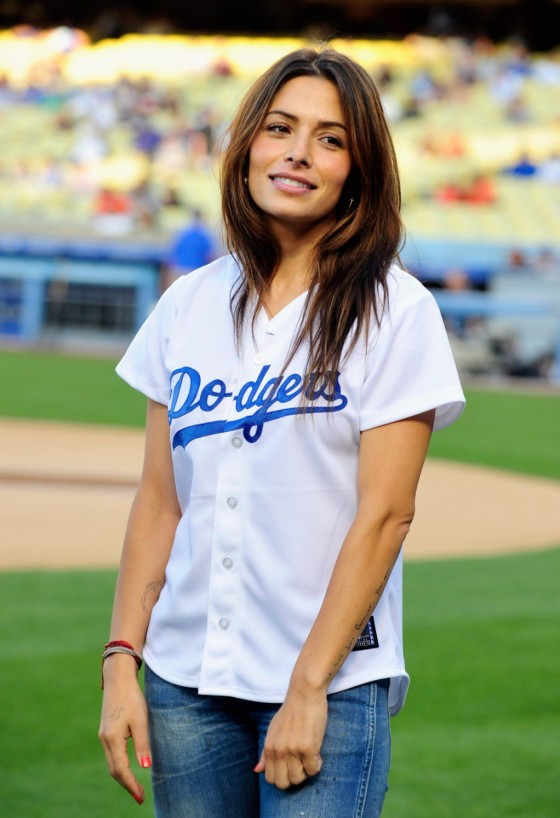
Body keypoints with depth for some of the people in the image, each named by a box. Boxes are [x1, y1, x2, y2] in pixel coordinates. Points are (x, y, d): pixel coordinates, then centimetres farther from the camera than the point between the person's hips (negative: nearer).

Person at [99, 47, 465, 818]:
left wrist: (308, 688, -13)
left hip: (332, 684, -4)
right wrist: (121, 664, 2)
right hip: (185, 681, 4)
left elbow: (385, 514, -10)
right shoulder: (188, 305, 9)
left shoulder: (394, 312, -5)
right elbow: (159, 502, 10)